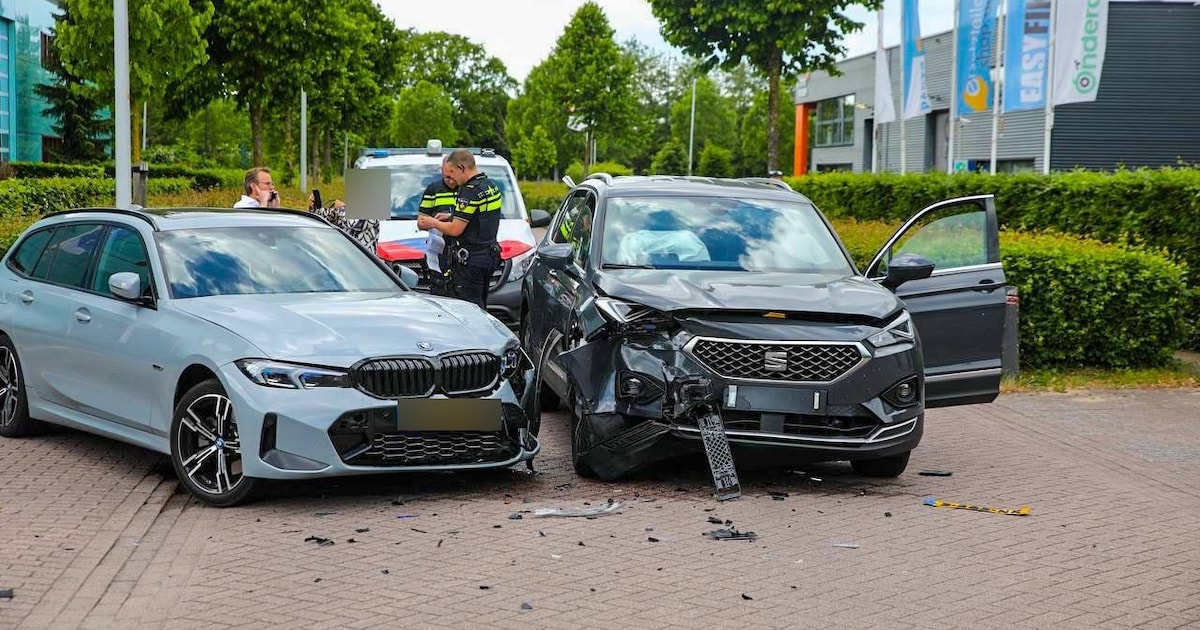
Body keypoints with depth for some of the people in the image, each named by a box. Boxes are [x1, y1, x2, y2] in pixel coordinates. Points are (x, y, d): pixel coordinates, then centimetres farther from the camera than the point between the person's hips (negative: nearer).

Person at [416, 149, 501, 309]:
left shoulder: (470, 191, -19)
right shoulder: (491, 186, 10)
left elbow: (455, 230, -19)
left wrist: (433, 223, -2)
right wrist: (452, 217, 19)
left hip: (470, 260, -10)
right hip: (489, 255, 10)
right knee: (480, 305, 15)